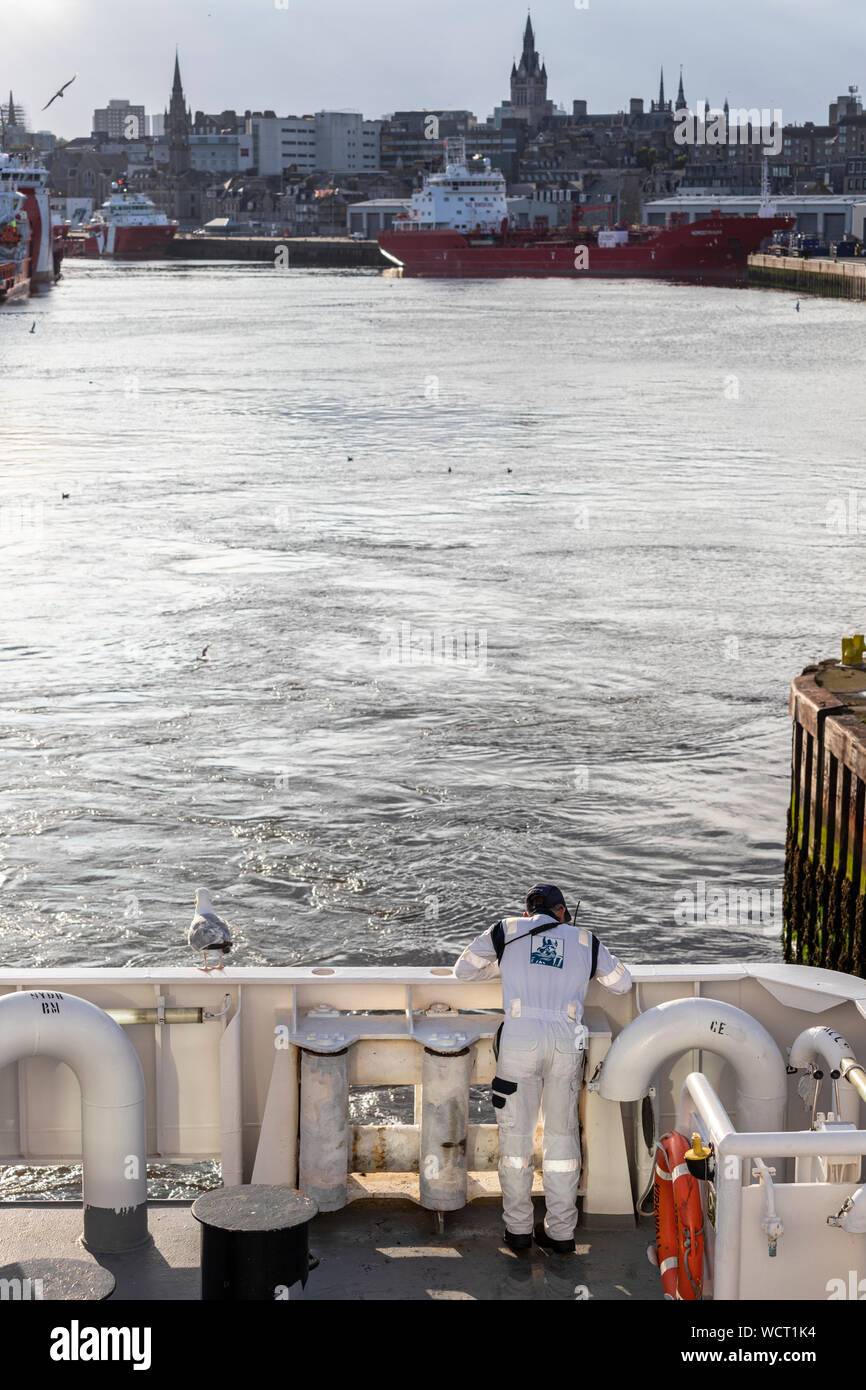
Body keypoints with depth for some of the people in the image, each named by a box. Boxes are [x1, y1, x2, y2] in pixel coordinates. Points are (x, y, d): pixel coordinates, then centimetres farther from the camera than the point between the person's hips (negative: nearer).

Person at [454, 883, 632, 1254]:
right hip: (567, 1042, 1)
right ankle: (561, 1231, 15)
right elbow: (622, 983, 29)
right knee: (562, 1133, 12)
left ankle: (518, 1228, 14)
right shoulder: (585, 941, 18)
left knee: (515, 1133, 9)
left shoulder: (507, 931, 15)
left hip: (520, 1039, -1)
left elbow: (463, 968, 23)